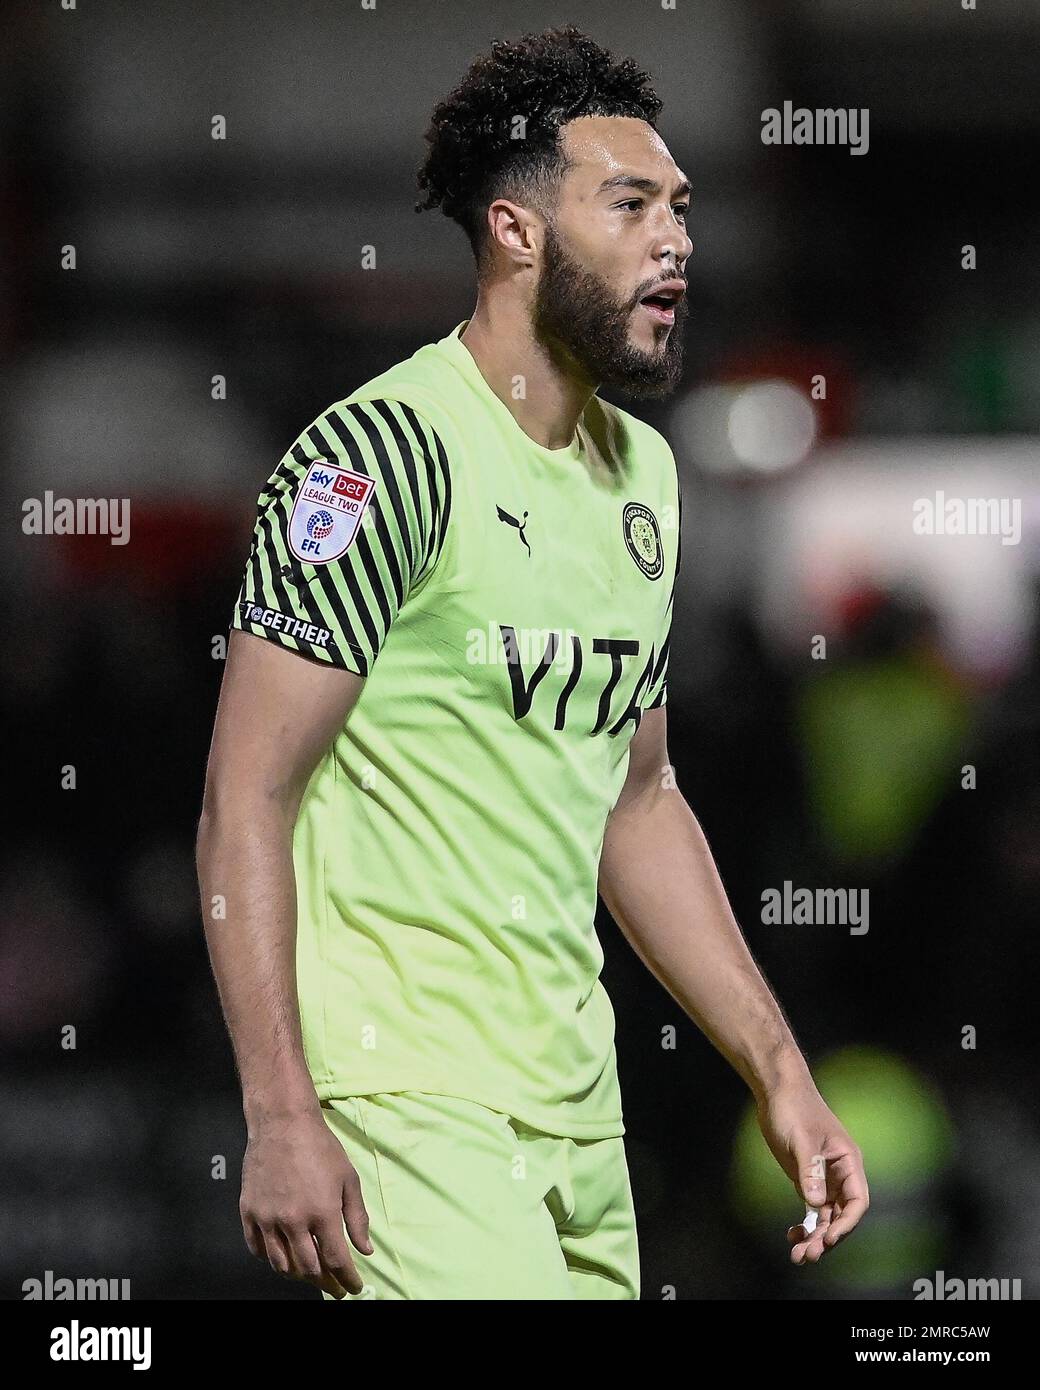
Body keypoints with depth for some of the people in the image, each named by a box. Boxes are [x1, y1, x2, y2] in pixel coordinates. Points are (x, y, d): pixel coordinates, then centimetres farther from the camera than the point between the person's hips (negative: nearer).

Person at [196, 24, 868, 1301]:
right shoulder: (385, 453, -11)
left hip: (574, 1099, 8)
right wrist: (280, 1120, -20)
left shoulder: (643, 475, 15)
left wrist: (775, 1070, 16)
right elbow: (245, 802, -13)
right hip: (404, 1101, -8)